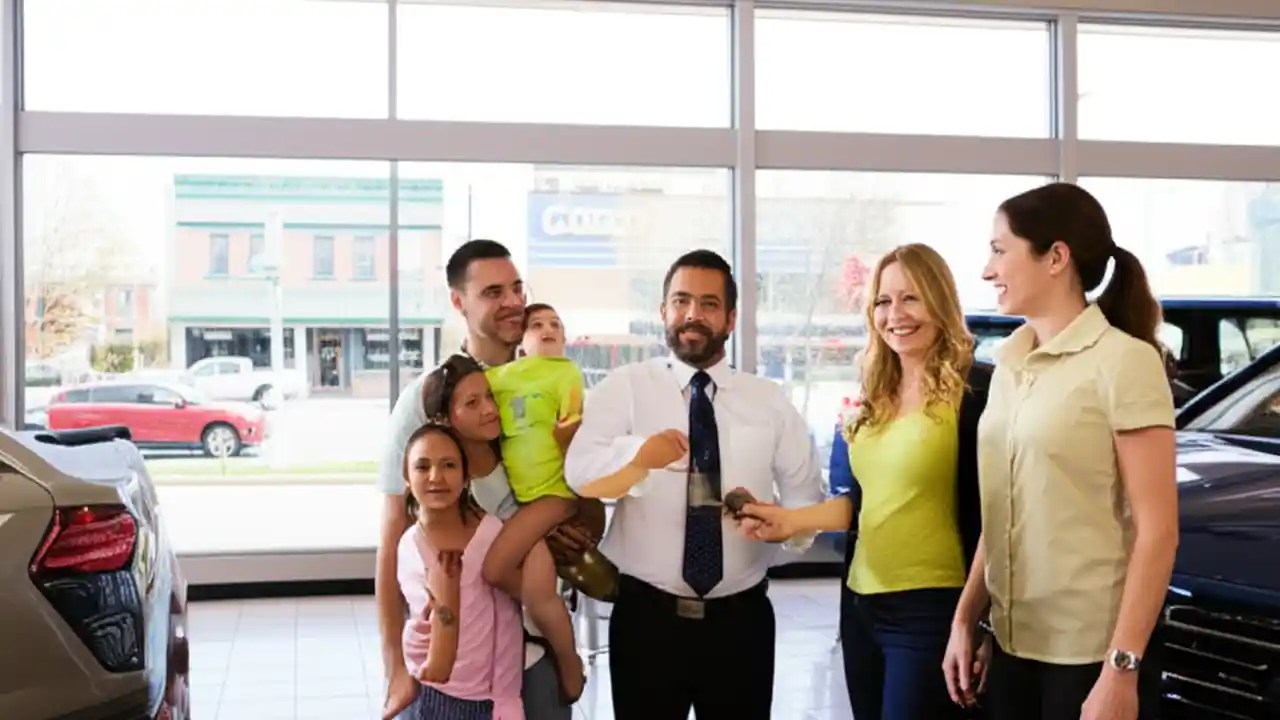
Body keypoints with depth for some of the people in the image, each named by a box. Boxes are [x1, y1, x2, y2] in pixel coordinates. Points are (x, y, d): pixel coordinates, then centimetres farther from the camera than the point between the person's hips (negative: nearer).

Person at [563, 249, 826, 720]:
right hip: (646, 615, -2)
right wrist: (639, 453, -37)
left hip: (742, 619, 2)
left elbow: (806, 496, 8)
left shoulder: (770, 401, 6)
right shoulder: (623, 388, -2)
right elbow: (580, 474, -17)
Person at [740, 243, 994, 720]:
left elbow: (987, 514, -11)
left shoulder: (975, 391, -11)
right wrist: (794, 519, 1)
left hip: (932, 608, -7)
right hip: (861, 603, 7)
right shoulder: (874, 398, 10)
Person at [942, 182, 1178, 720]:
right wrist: (964, 619, 10)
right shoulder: (1009, 368, 9)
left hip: (1092, 651, -6)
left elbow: (1157, 531, -14)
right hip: (1013, 644, 6)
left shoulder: (1123, 361, -12)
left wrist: (1122, 669, -18)